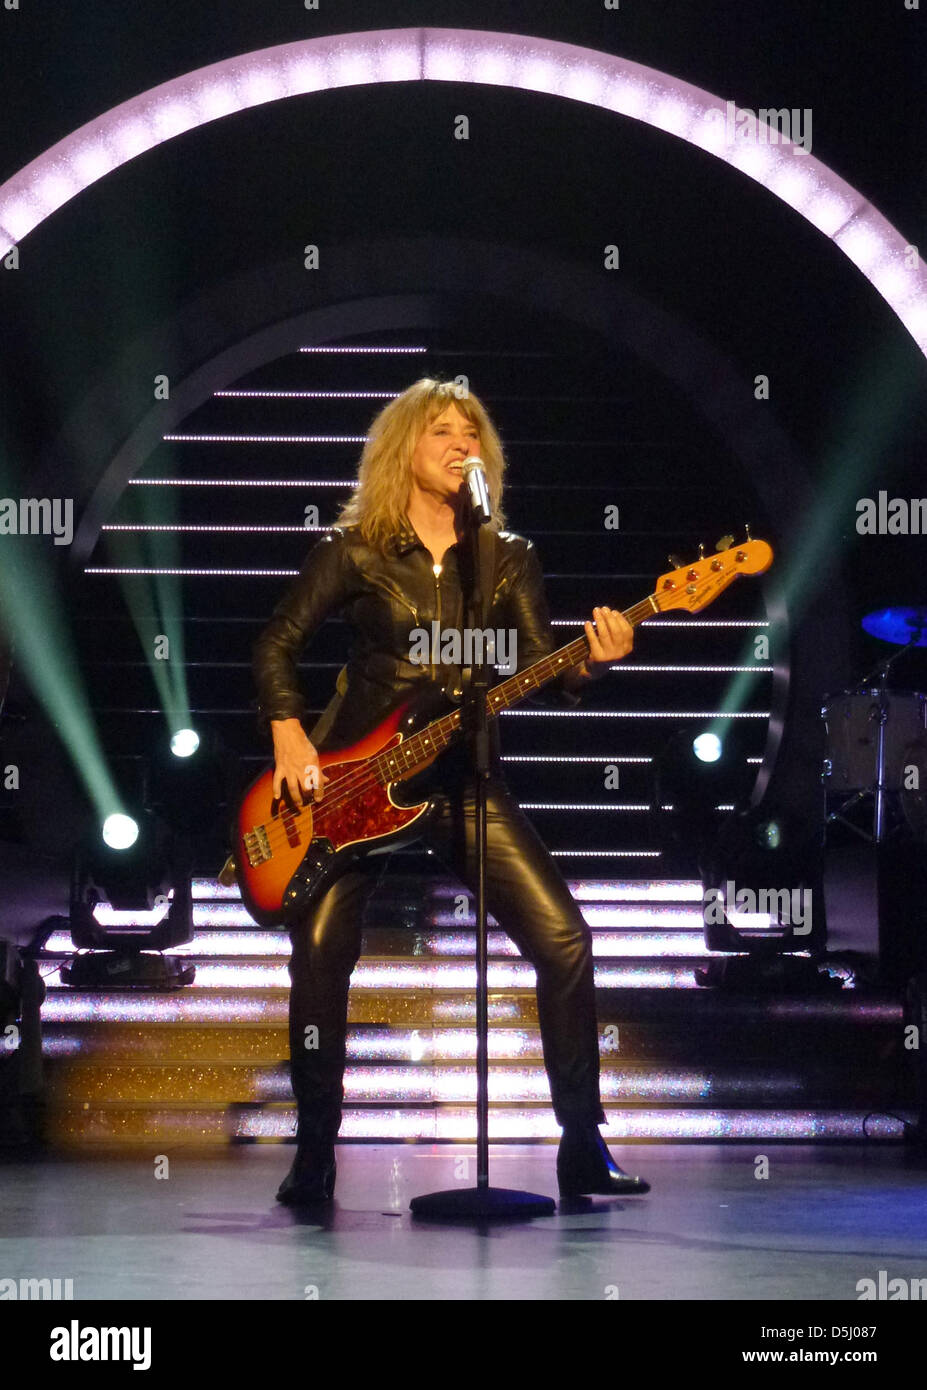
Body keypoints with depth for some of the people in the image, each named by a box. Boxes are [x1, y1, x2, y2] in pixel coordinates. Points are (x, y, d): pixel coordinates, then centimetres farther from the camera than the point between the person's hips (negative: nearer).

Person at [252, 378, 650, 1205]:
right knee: (321, 952, -11)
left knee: (562, 938, -12)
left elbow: (541, 677, 2)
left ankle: (582, 1144, -2)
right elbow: (277, 644, 4)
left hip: (463, 775, 2)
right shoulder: (354, 549, 2)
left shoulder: (510, 558, 8)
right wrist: (289, 736, -9)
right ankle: (315, 1152, 6)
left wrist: (589, 664, -19)